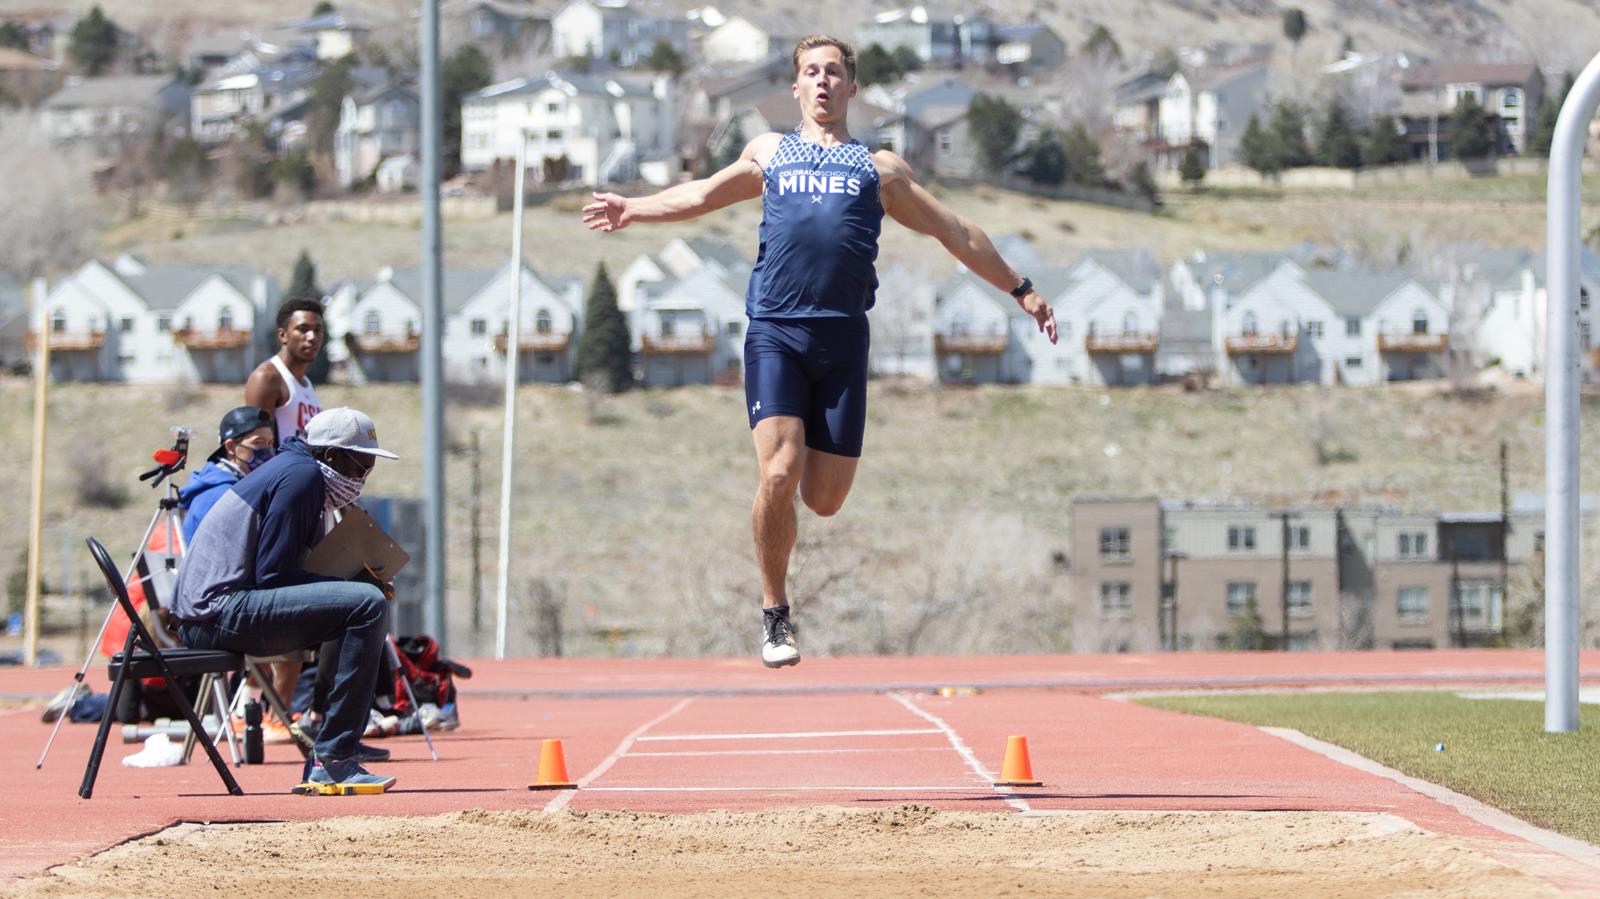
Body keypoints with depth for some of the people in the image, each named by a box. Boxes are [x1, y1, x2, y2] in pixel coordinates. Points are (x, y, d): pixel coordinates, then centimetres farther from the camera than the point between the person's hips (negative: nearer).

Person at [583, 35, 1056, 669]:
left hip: (842, 336, 1)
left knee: (825, 498, -3)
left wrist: (1020, 291, 22)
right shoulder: (770, 153, 20)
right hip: (775, 331, -1)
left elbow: (957, 234, 22)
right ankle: (774, 613, -1)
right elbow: (705, 194, 15)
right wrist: (633, 209, -1)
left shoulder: (880, 169, 19)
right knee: (779, 474, -18)